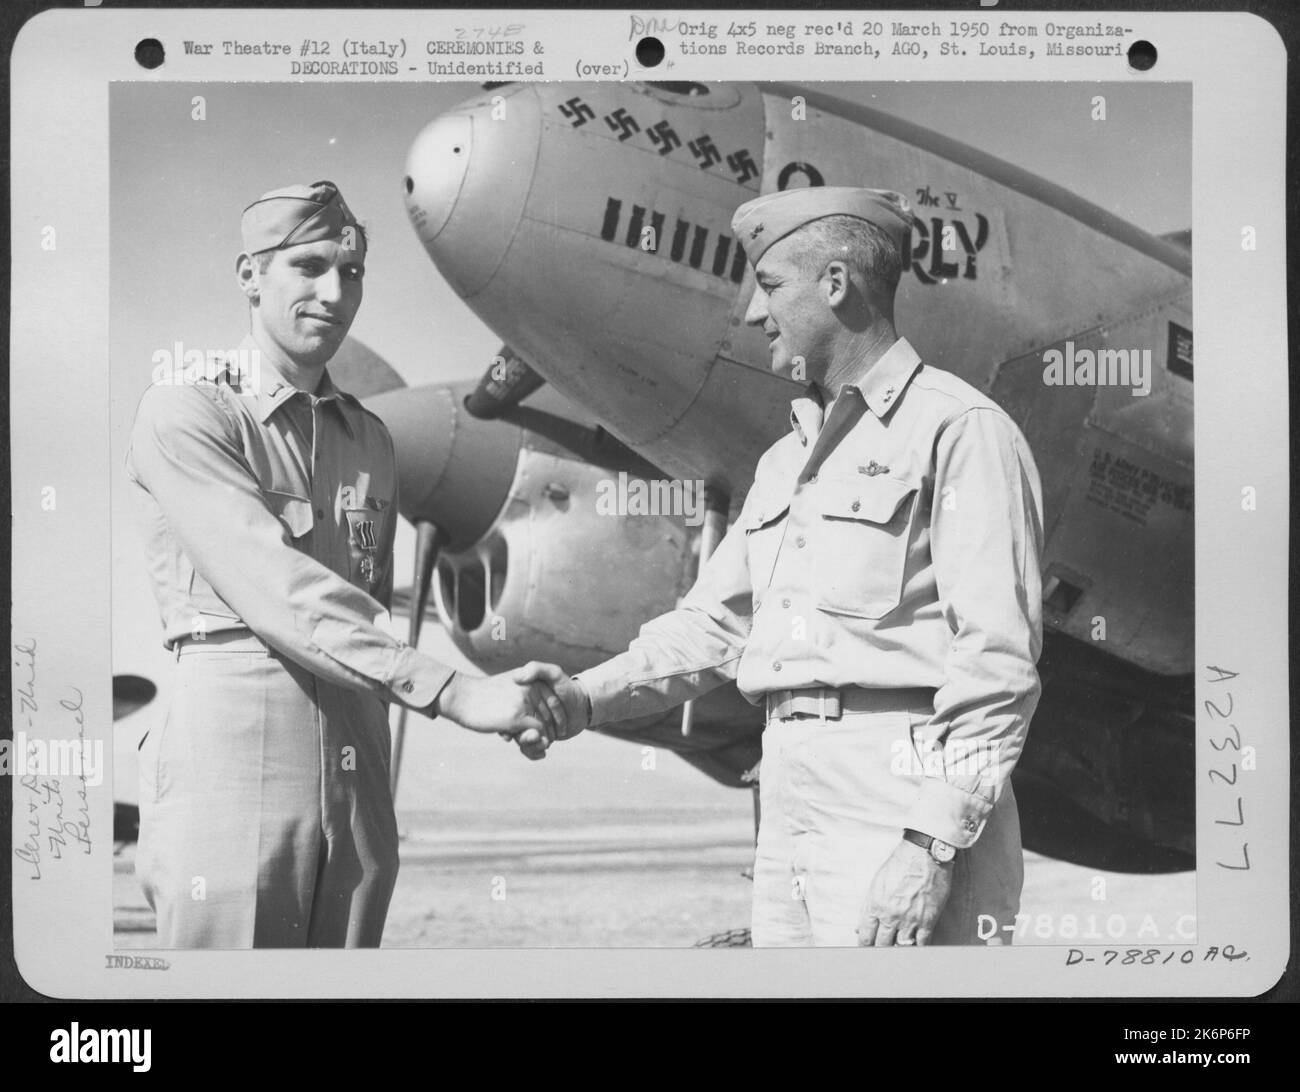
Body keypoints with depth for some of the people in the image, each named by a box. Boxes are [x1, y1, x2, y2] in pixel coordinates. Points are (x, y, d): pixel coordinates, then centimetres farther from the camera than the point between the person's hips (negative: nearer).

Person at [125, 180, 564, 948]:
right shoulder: (185, 413, -3)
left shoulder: (371, 439, 17)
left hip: (359, 764, 6)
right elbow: (274, 584, -16)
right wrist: (450, 691, -23)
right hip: (232, 742, -5)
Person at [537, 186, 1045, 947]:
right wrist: (588, 698, 4)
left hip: (901, 802, -8)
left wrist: (931, 845, -19)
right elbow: (716, 621, 18)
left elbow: (998, 658, -13)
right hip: (792, 795, 8)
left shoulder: (957, 427, -6)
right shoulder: (788, 458, 20)